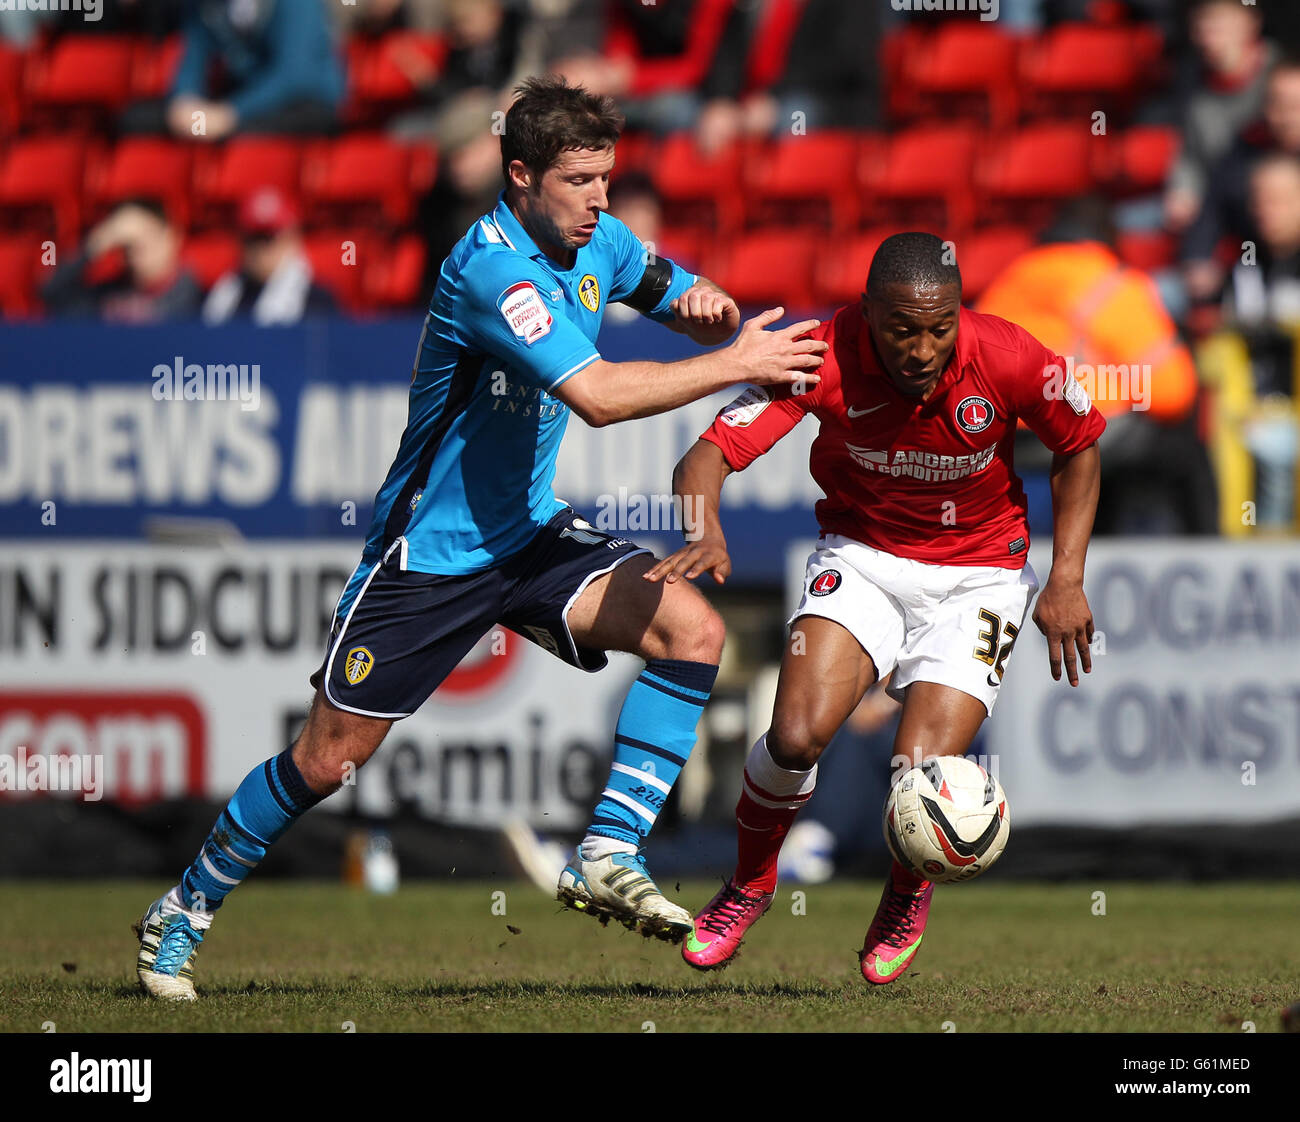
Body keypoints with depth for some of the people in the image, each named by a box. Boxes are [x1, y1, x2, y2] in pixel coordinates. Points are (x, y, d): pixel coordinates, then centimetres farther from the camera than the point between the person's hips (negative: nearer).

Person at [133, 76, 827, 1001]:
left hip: (529, 533, 7)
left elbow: (685, 303, 15)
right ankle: (184, 912, 21)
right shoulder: (491, 266, -26)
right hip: (429, 550, -7)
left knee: (693, 628, -15)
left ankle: (608, 856, -13)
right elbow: (597, 395, -35)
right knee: (330, 758, 0)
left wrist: (711, 306, -10)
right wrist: (736, 364, -31)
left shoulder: (595, 242, 0)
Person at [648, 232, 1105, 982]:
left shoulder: (1008, 359, -22)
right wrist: (705, 531, -48)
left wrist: (1067, 579, -8)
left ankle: (908, 893, 20)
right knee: (797, 734, -22)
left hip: (977, 574, -1)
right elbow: (710, 453, -26)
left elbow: (1080, 448, -2)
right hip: (861, 554, 1)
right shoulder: (825, 358, -23)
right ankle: (750, 886, 11)